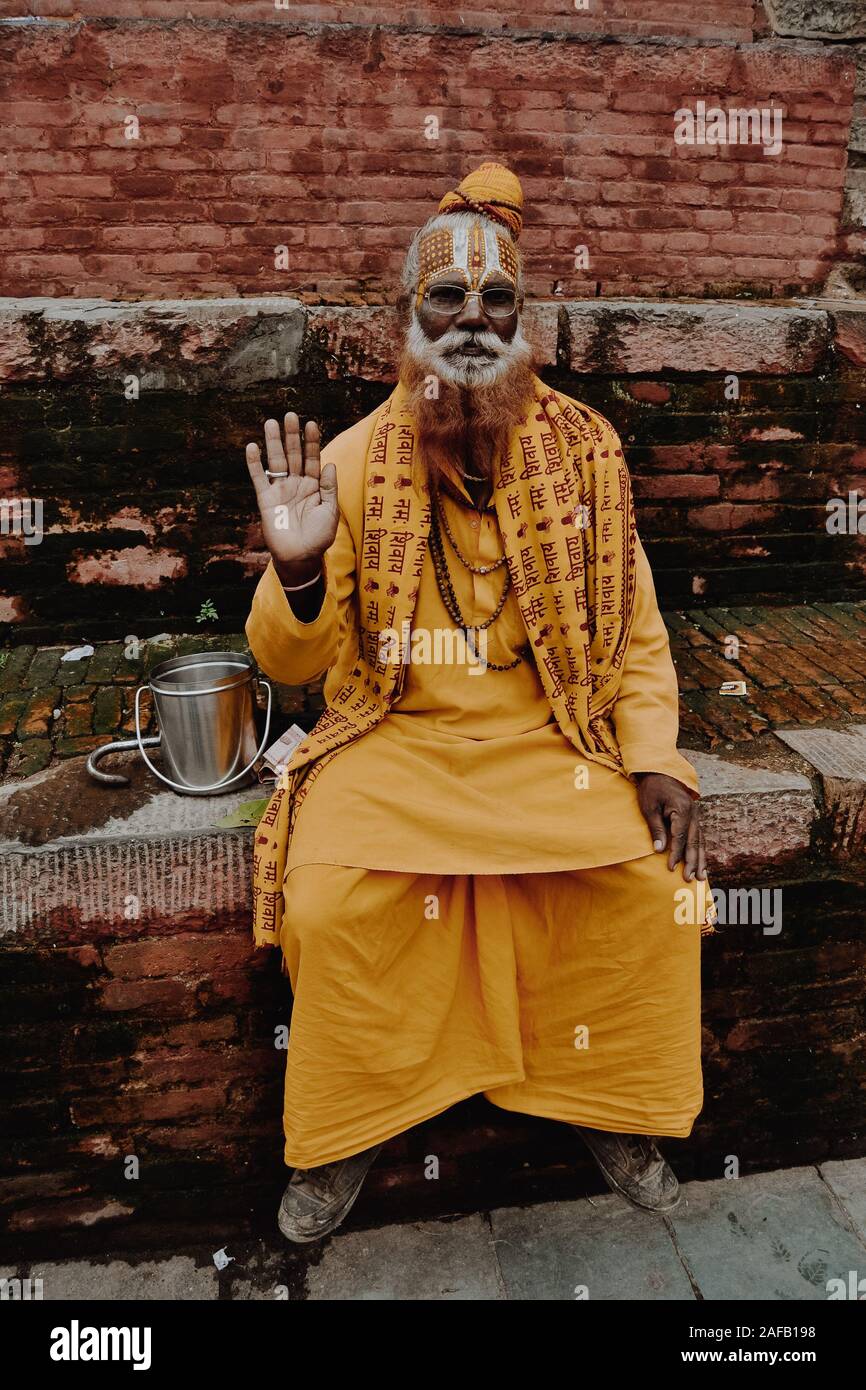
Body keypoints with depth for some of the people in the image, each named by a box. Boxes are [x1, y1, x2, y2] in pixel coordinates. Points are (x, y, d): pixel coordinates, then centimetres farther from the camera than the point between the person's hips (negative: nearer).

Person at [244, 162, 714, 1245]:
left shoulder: (584, 452, 1)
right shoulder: (353, 462, -3)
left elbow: (637, 632, 5)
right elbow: (291, 663, -2)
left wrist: (655, 757, -10)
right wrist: (298, 570, -24)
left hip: (553, 738, 1)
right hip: (394, 739, -1)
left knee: (656, 881, -18)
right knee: (328, 899, -23)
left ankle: (608, 1107, 12)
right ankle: (345, 1132, 8)